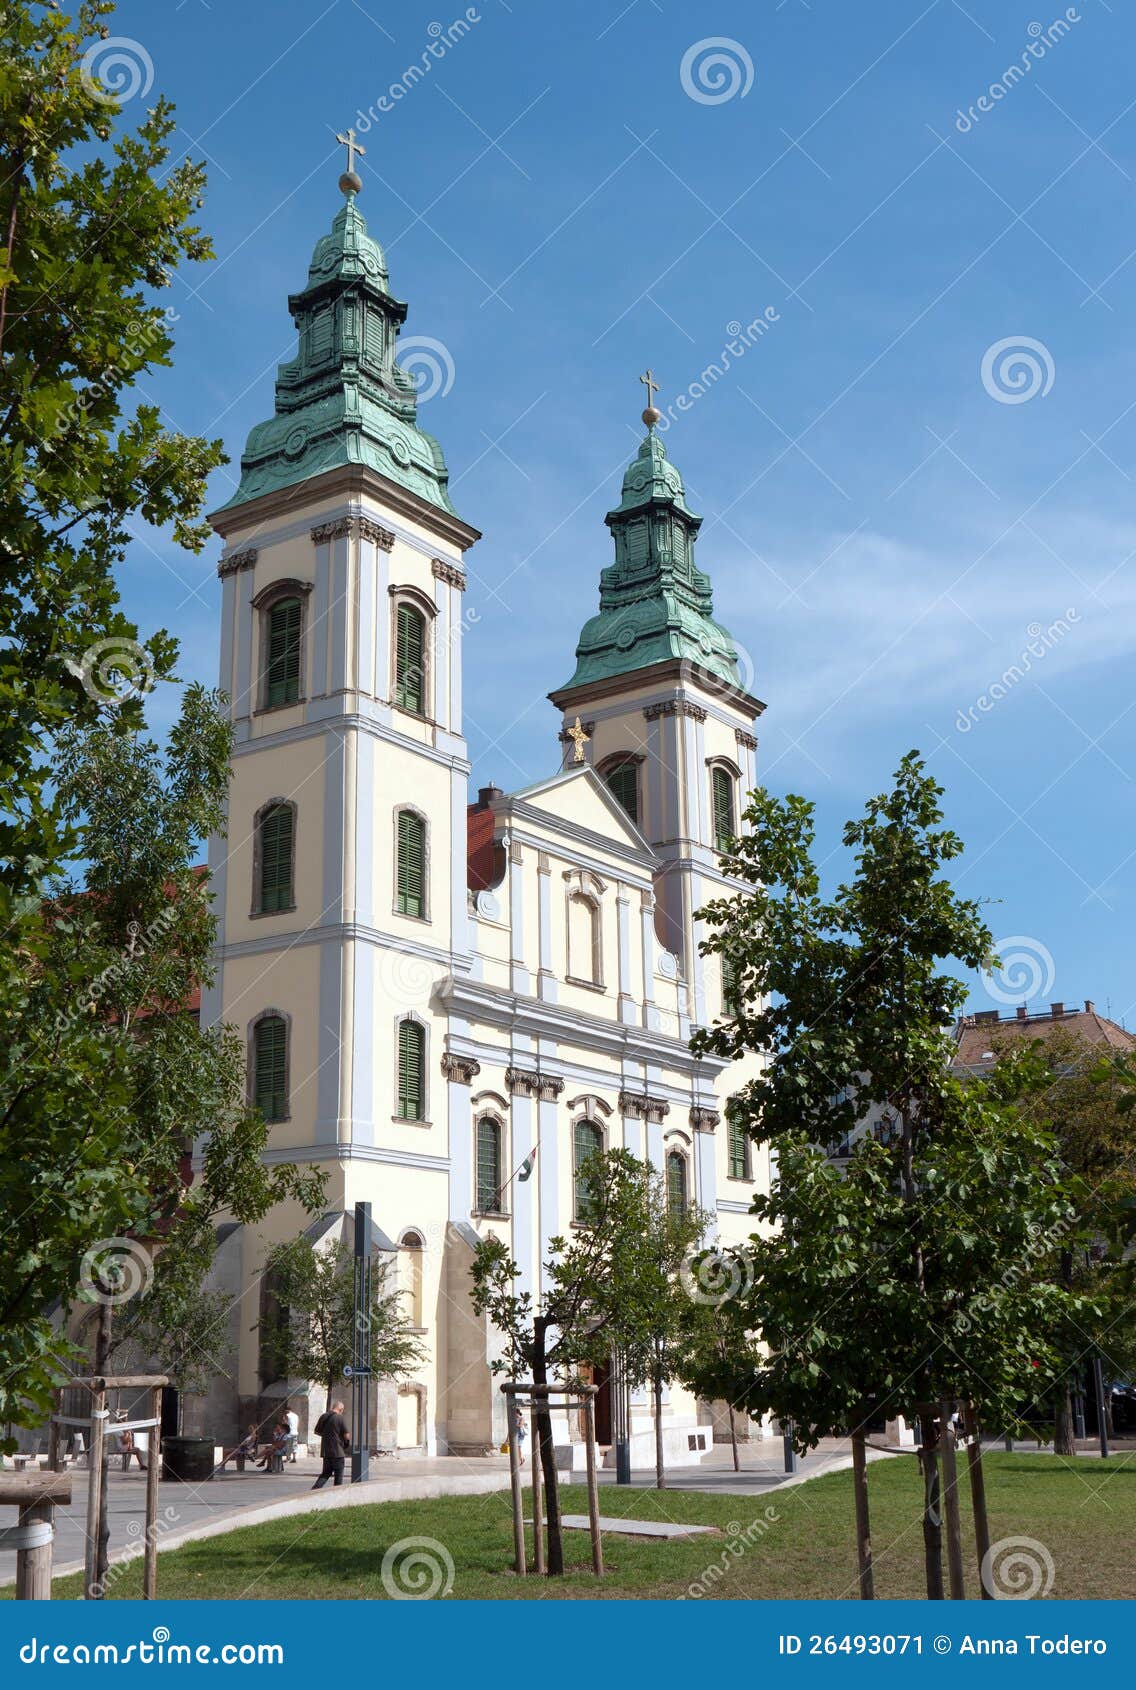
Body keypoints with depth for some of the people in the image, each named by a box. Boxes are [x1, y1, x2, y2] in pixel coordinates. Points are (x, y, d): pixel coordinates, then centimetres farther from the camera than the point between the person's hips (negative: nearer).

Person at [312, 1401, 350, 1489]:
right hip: (337, 1451, -5)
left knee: (326, 1473, 15)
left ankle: (315, 1489, -2)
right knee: (338, 1475, 7)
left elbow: (317, 1431, 14)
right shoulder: (340, 1418, -13)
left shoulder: (323, 1417, 4)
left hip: (326, 1451, 6)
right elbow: (347, 1435, -13)